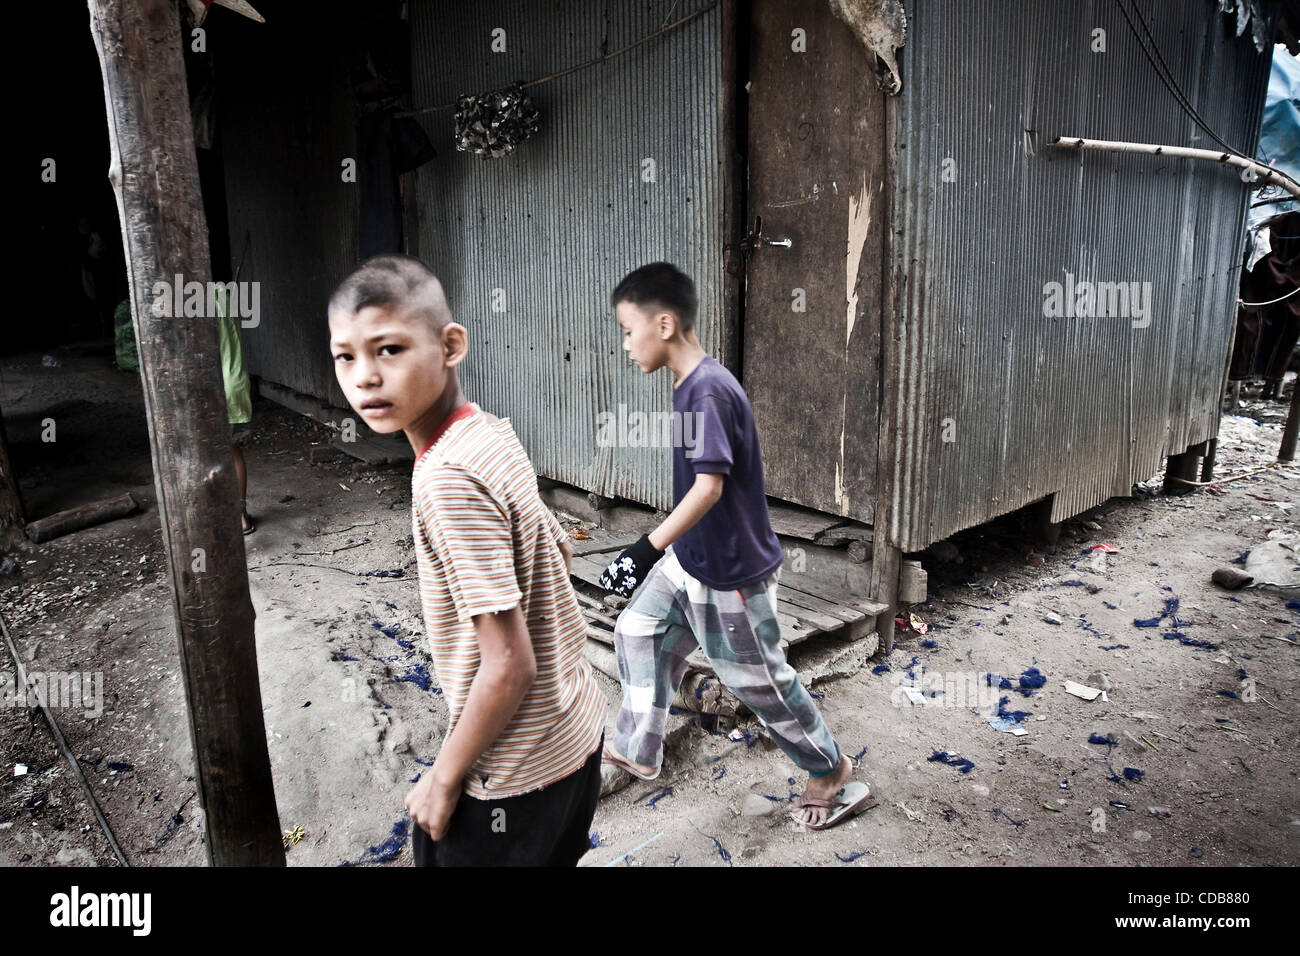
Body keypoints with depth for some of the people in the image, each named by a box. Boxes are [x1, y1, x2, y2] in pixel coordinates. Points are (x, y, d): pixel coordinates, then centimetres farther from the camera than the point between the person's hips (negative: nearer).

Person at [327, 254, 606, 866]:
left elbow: (509, 667, -26)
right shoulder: (490, 433, -3)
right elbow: (559, 551, 11)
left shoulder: (448, 478, -28)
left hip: (515, 774, -7)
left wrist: (445, 777, -13)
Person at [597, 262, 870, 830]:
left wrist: (646, 550, -37)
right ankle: (635, 753, 34)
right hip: (691, 559, 9)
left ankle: (835, 775, 27)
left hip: (730, 572, -9)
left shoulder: (708, 390, -25)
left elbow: (710, 486, -32)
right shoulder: (690, 385, 4)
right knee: (637, 631, 17)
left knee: (758, 681, 6)